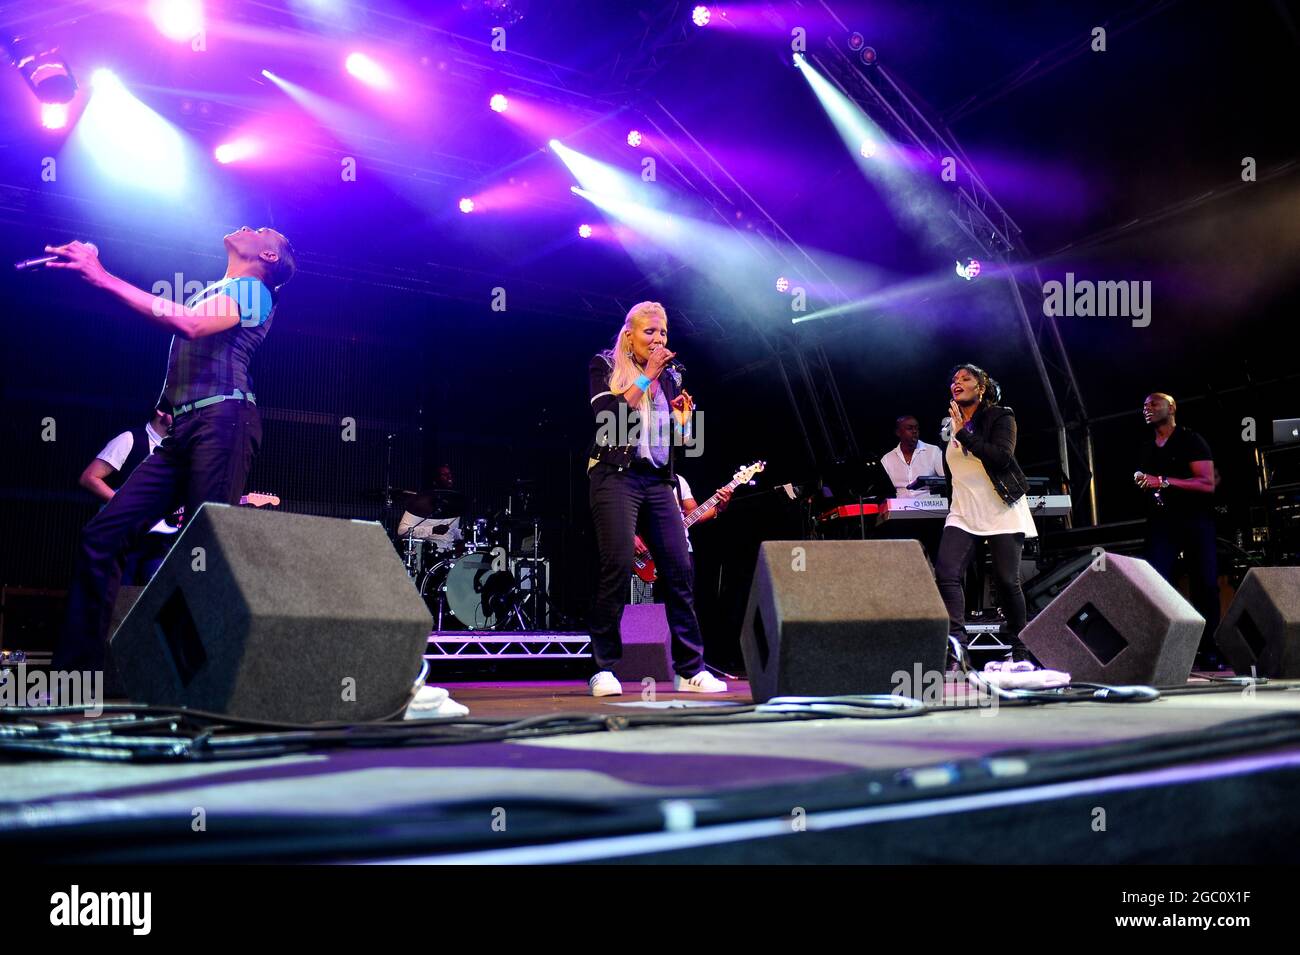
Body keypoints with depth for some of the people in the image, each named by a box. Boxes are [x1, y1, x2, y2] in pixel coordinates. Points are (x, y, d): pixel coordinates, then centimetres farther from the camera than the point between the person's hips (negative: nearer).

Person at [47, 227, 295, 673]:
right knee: (101, 536, -1)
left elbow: (191, 324, -14)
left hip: (222, 421, -8)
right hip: (180, 432, 8)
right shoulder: (205, 294, 30)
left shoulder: (252, 289, 4)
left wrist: (106, 279, -14)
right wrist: (91, 268, 6)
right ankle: (79, 668, 1)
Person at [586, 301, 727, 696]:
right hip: (616, 475, -5)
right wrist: (647, 376, -11)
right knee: (617, 567, -15)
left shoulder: (669, 377, 20)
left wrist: (683, 414, 0)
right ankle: (604, 669, -9)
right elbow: (609, 414, -12)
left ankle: (689, 668, 2)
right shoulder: (605, 365, 6)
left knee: (679, 569, -3)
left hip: (658, 480, 5)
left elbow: (680, 438, 20)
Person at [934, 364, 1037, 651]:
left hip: (1002, 512, -4)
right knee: (946, 573, -17)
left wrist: (964, 434, -19)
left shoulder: (1000, 416, -1)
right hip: (963, 513, 5)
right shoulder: (949, 425, 16)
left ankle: (1019, 648, 14)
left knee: (1007, 581, -3)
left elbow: (1003, 456, -18)